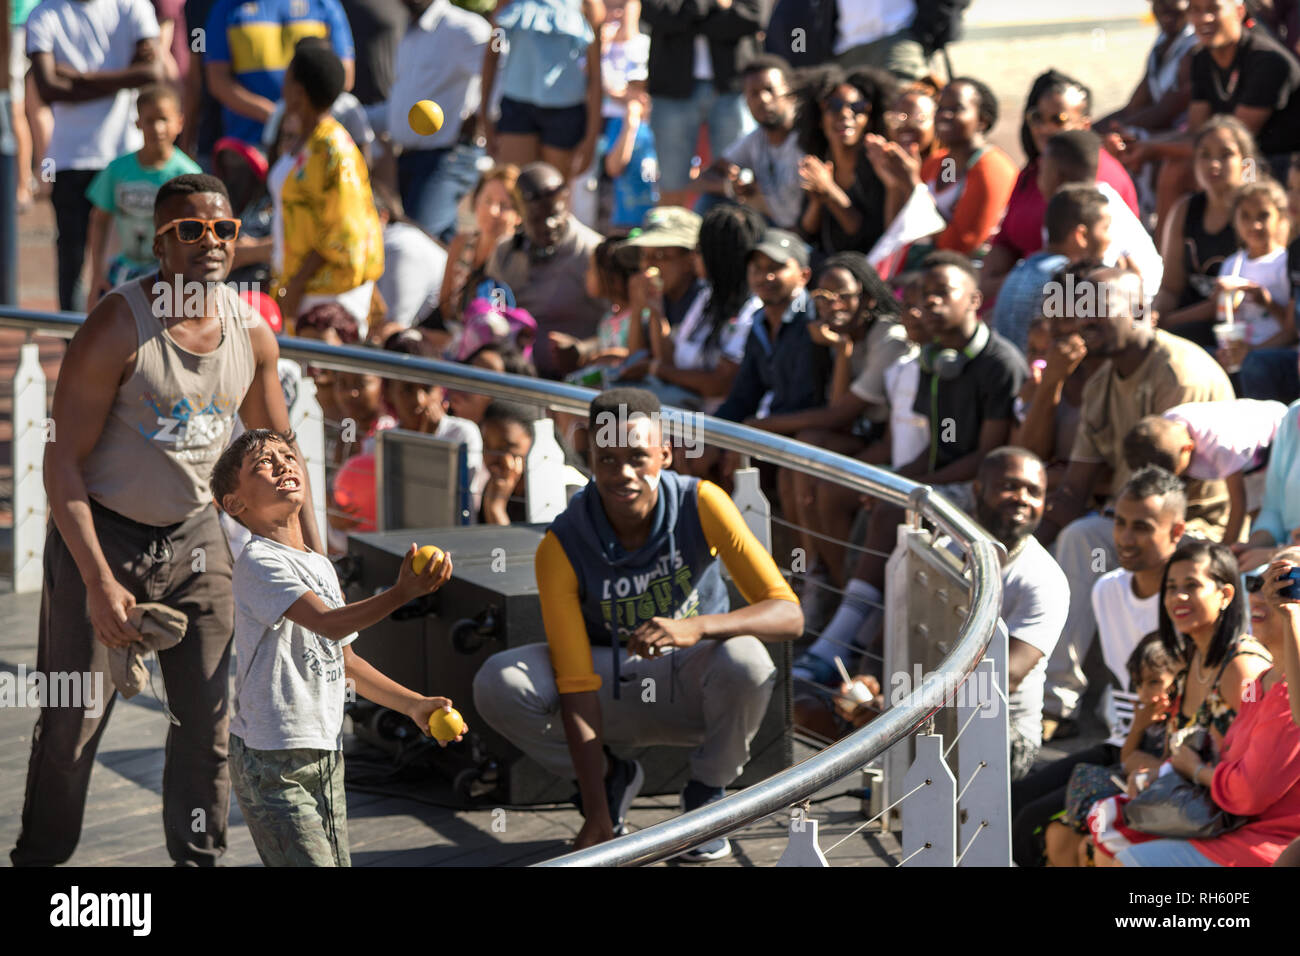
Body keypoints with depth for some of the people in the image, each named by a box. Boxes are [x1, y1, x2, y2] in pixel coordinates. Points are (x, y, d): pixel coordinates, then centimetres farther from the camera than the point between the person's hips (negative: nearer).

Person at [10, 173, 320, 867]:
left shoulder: (252, 335, -3)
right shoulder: (118, 327, -20)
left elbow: (277, 447, 14)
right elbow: (63, 462, -19)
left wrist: (312, 551, 10)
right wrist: (100, 583, -23)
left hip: (195, 536, 5)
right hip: (102, 533, -5)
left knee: (210, 715, 5)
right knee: (73, 722, -1)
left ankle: (200, 858, 18)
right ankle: (38, 857, 14)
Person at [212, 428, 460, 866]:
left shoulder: (321, 566, 15)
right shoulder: (257, 562, -13)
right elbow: (329, 624, -27)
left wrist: (412, 704, 17)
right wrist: (402, 593, -37)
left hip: (326, 754, 9)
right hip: (272, 760, -9)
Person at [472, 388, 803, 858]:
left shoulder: (702, 506, -21)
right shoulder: (562, 548, -21)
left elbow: (788, 615, -25)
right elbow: (576, 683, -22)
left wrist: (695, 629, -45)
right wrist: (597, 817, -28)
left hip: (693, 687, -1)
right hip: (615, 695, 1)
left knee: (745, 660, -35)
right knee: (498, 684, -25)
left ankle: (705, 796, -4)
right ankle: (611, 778, 4)